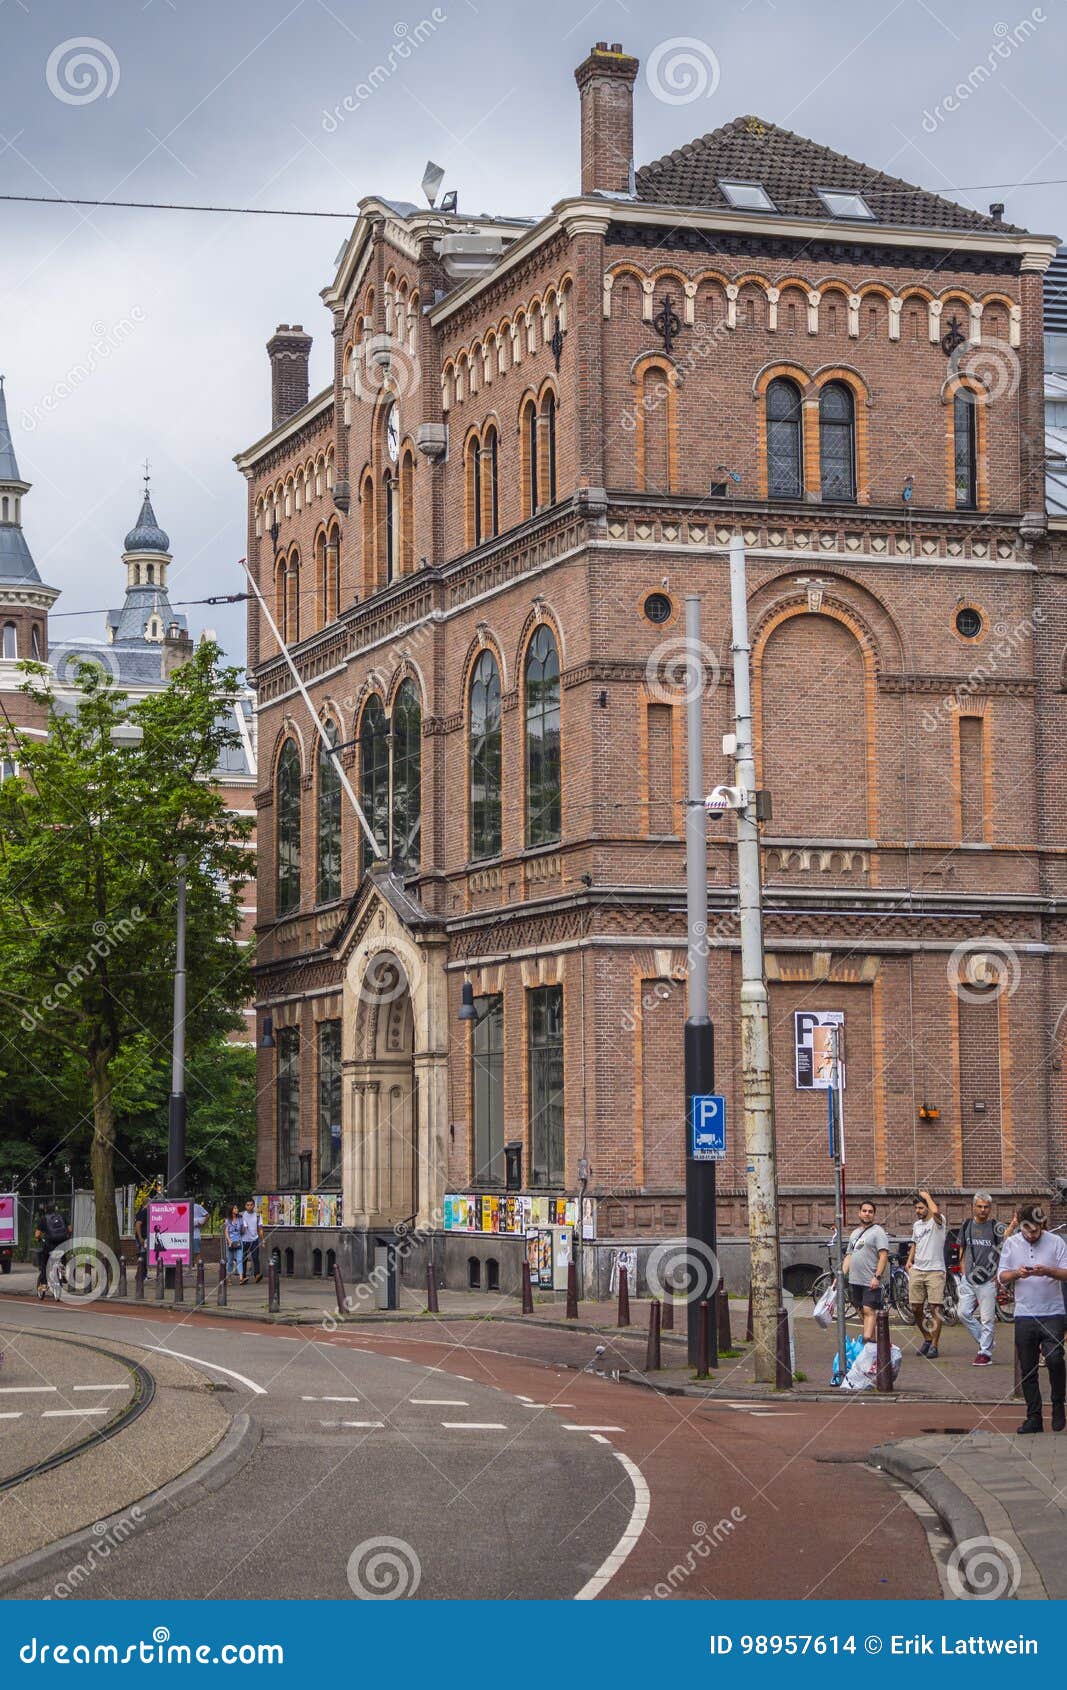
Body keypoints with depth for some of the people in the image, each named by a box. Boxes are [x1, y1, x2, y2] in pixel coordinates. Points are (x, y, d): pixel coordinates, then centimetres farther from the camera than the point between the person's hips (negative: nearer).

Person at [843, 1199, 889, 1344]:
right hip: (854, 1281, 8)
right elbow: (849, 1256, 22)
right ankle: (873, 1340, 13)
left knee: (869, 1311, -15)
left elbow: (884, 1255, -13)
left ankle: (867, 1341, -23)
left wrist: (877, 1277, -21)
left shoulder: (877, 1231, -4)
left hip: (870, 1282, -8)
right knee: (862, 1312, 8)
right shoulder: (855, 1232, 20)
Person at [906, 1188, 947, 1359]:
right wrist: (909, 1261, 13)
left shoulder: (937, 1221, -5)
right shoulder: (917, 1225, 17)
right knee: (916, 1308, 6)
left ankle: (934, 1345, -4)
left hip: (935, 1271, -7)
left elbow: (935, 1211, -29)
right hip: (917, 1270, 7)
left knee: (935, 1309, -8)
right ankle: (927, 1338, 25)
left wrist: (927, 1196, -12)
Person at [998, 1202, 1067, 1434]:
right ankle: (1034, 1417, 12)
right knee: (1027, 1369, 5)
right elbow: (1001, 1277, 9)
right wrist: (1016, 1274, -12)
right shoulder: (1011, 1244, 8)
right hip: (1024, 1315, 3)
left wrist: (1048, 1271, -21)